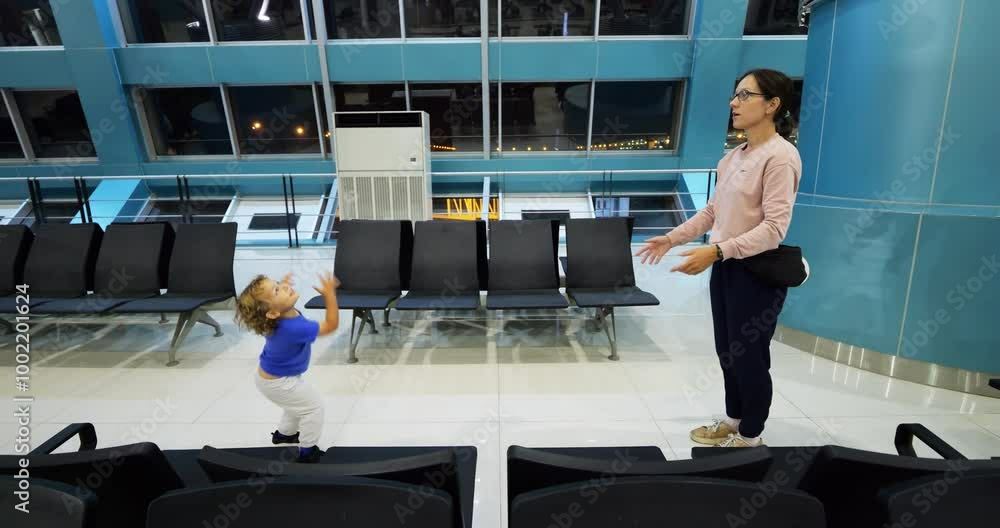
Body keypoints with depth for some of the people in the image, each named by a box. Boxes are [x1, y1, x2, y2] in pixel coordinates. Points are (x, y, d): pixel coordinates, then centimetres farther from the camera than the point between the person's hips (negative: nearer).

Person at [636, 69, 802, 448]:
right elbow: (712, 211, 13)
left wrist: (716, 251, -29)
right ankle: (733, 420, 37)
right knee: (727, 352, 18)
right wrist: (671, 238, 5)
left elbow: (775, 227, -22)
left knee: (750, 356, 6)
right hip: (726, 267, 8)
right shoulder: (734, 156, 10)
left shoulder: (780, 156, -15)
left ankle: (750, 436, 27)